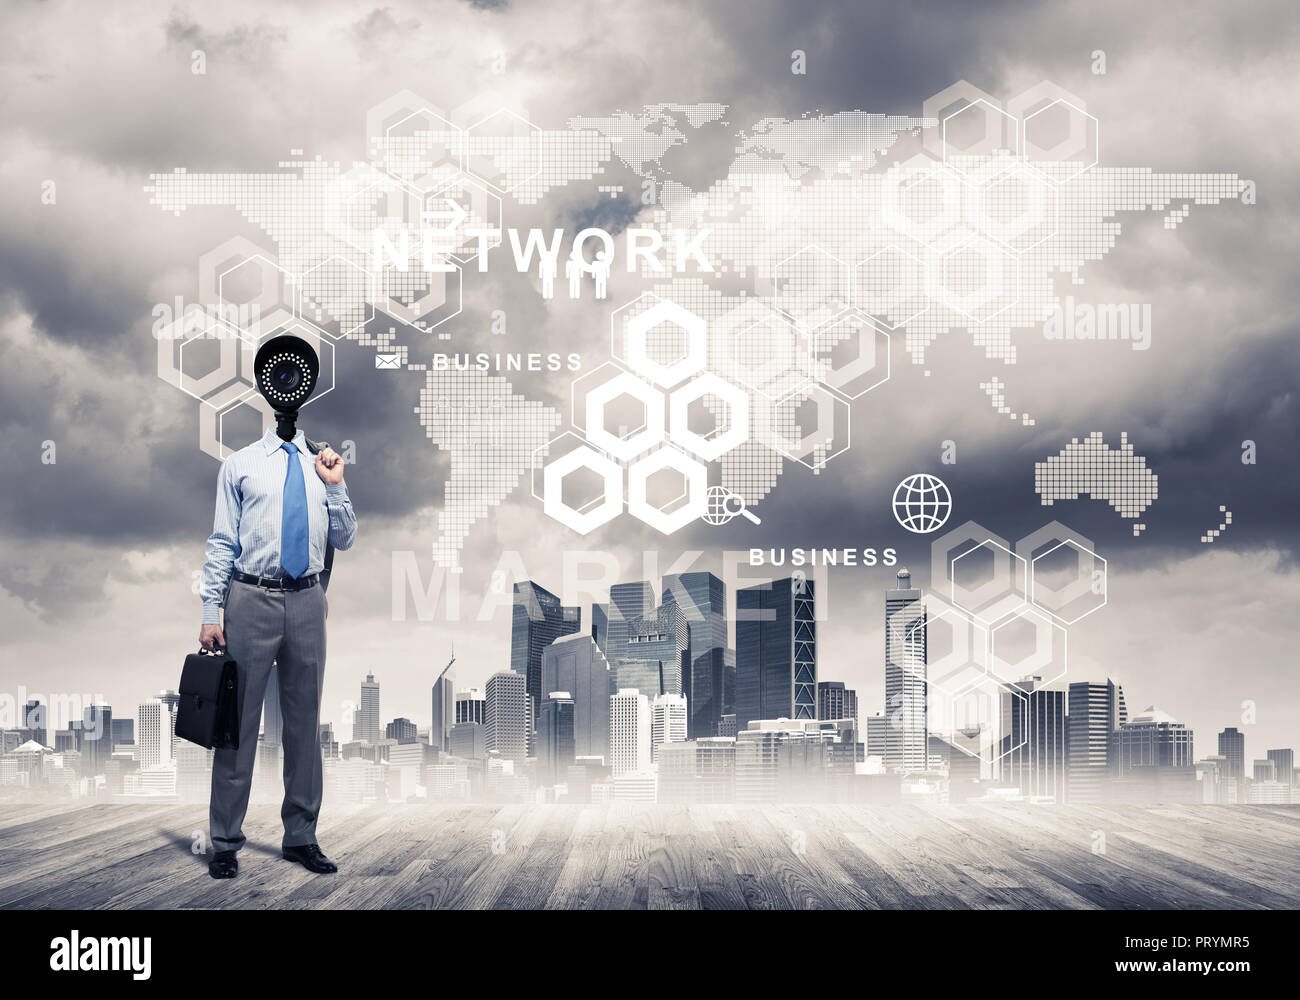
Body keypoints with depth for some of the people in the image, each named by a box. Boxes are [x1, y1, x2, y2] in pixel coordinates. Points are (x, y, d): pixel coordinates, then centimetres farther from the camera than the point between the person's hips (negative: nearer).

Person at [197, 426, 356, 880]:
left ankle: (301, 837, 18)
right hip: (252, 600, -3)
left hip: (307, 603, 3)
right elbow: (222, 543, 1)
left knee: (304, 722, 9)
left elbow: (344, 539, 13)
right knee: (239, 721, -2)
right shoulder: (239, 466, 4)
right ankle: (225, 841, 6)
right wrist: (210, 613, -6)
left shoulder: (320, 464, 13)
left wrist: (335, 487, 0)